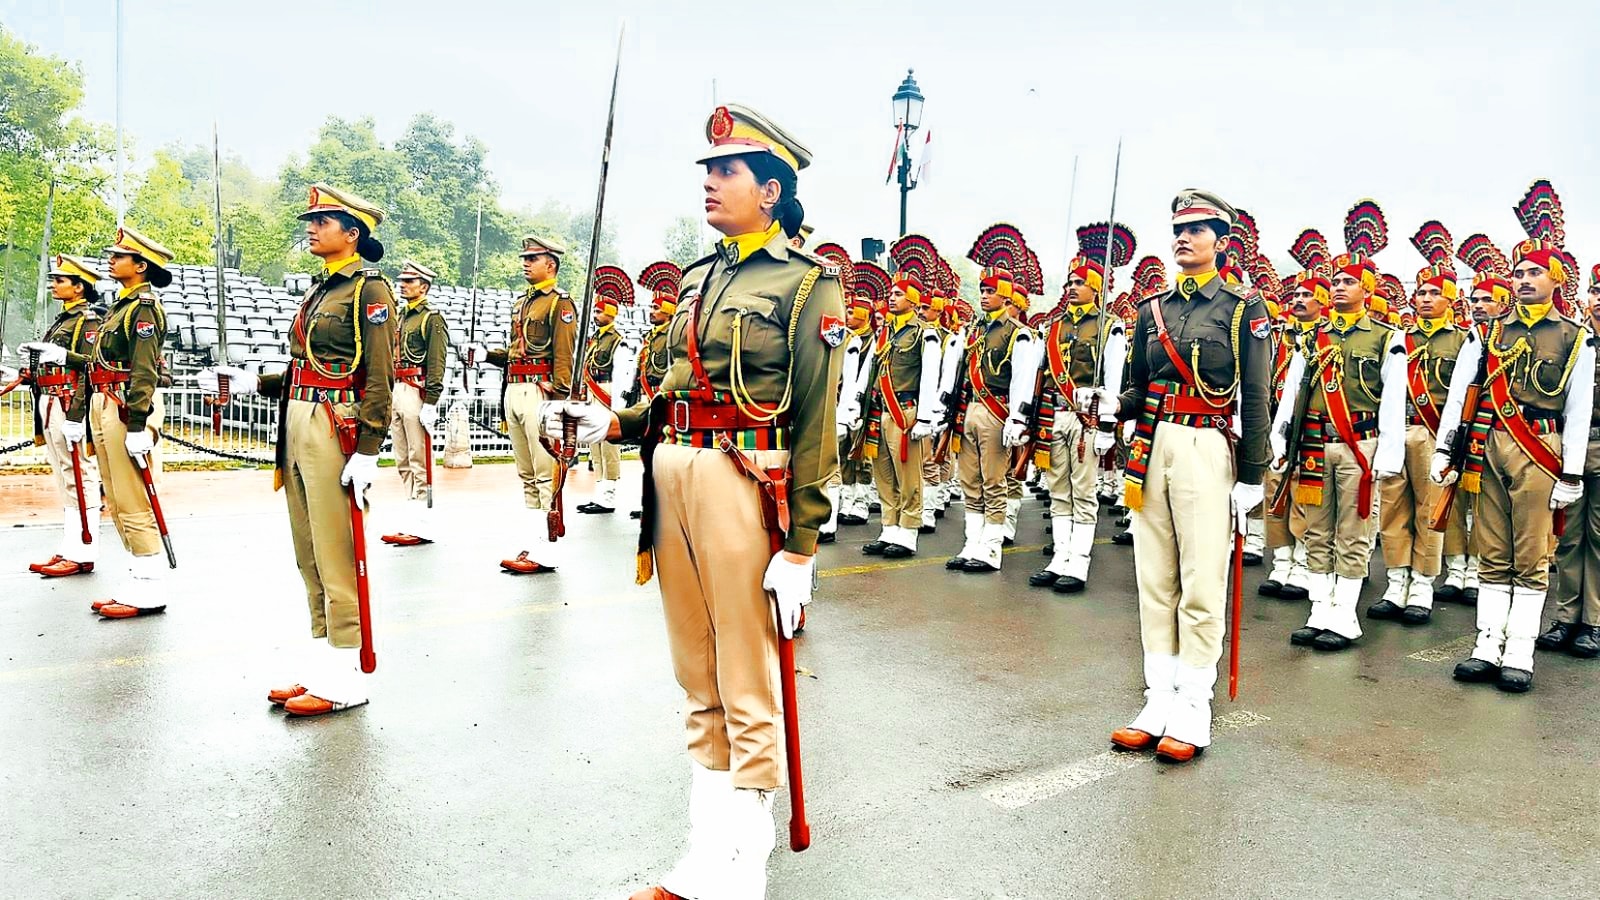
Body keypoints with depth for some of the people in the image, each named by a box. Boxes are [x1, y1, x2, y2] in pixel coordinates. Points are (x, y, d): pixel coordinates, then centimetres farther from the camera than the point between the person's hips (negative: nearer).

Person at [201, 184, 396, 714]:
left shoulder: (369, 290, -9)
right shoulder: (319, 290, 17)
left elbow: (380, 378, -15)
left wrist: (367, 453, -20)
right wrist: (249, 384, 11)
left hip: (336, 432, -9)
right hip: (298, 428, 9)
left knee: (336, 557, -4)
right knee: (309, 556, 13)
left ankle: (347, 677, 4)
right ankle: (321, 659, 22)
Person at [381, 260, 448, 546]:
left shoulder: (432, 319, -5)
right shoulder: (400, 318, 19)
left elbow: (436, 364, -12)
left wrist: (430, 404, -19)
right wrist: (385, 401, 19)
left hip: (416, 393, -9)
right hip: (394, 392, 9)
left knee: (419, 462, -7)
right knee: (403, 462, 9)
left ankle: (420, 526, -4)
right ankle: (409, 521, 14)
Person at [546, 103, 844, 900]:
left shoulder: (807, 283, -6)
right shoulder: (700, 277, 15)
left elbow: (815, 425, -10)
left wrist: (799, 548, -13)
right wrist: (610, 425, 4)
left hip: (742, 484, -7)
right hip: (672, 474, 8)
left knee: (746, 691, 2)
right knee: (698, 685, 15)